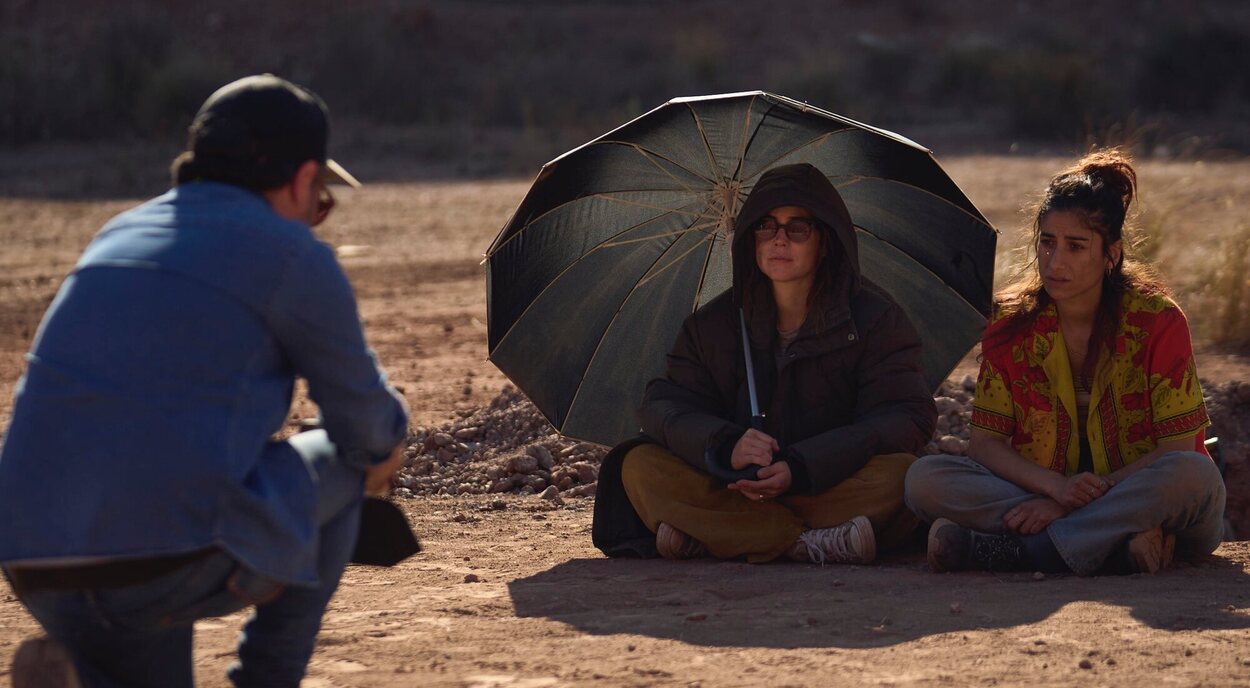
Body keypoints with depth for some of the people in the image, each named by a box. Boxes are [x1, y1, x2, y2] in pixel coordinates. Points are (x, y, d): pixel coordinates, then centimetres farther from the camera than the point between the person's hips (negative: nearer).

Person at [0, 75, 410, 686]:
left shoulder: (116, 236, 20)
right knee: (337, 464, 24)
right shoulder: (296, 258, 1)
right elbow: (363, 423, 13)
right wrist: (385, 441, 35)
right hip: (179, 560, -5)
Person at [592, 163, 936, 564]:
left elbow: (907, 417, -11)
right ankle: (810, 543, -35)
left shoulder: (876, 320, 0)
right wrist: (724, 445, -27)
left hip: (834, 485, -2)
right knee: (640, 467, -23)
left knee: (902, 473, -33)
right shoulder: (713, 325, 8)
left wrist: (800, 468, -26)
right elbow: (665, 406, -2)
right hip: (730, 485, 2)